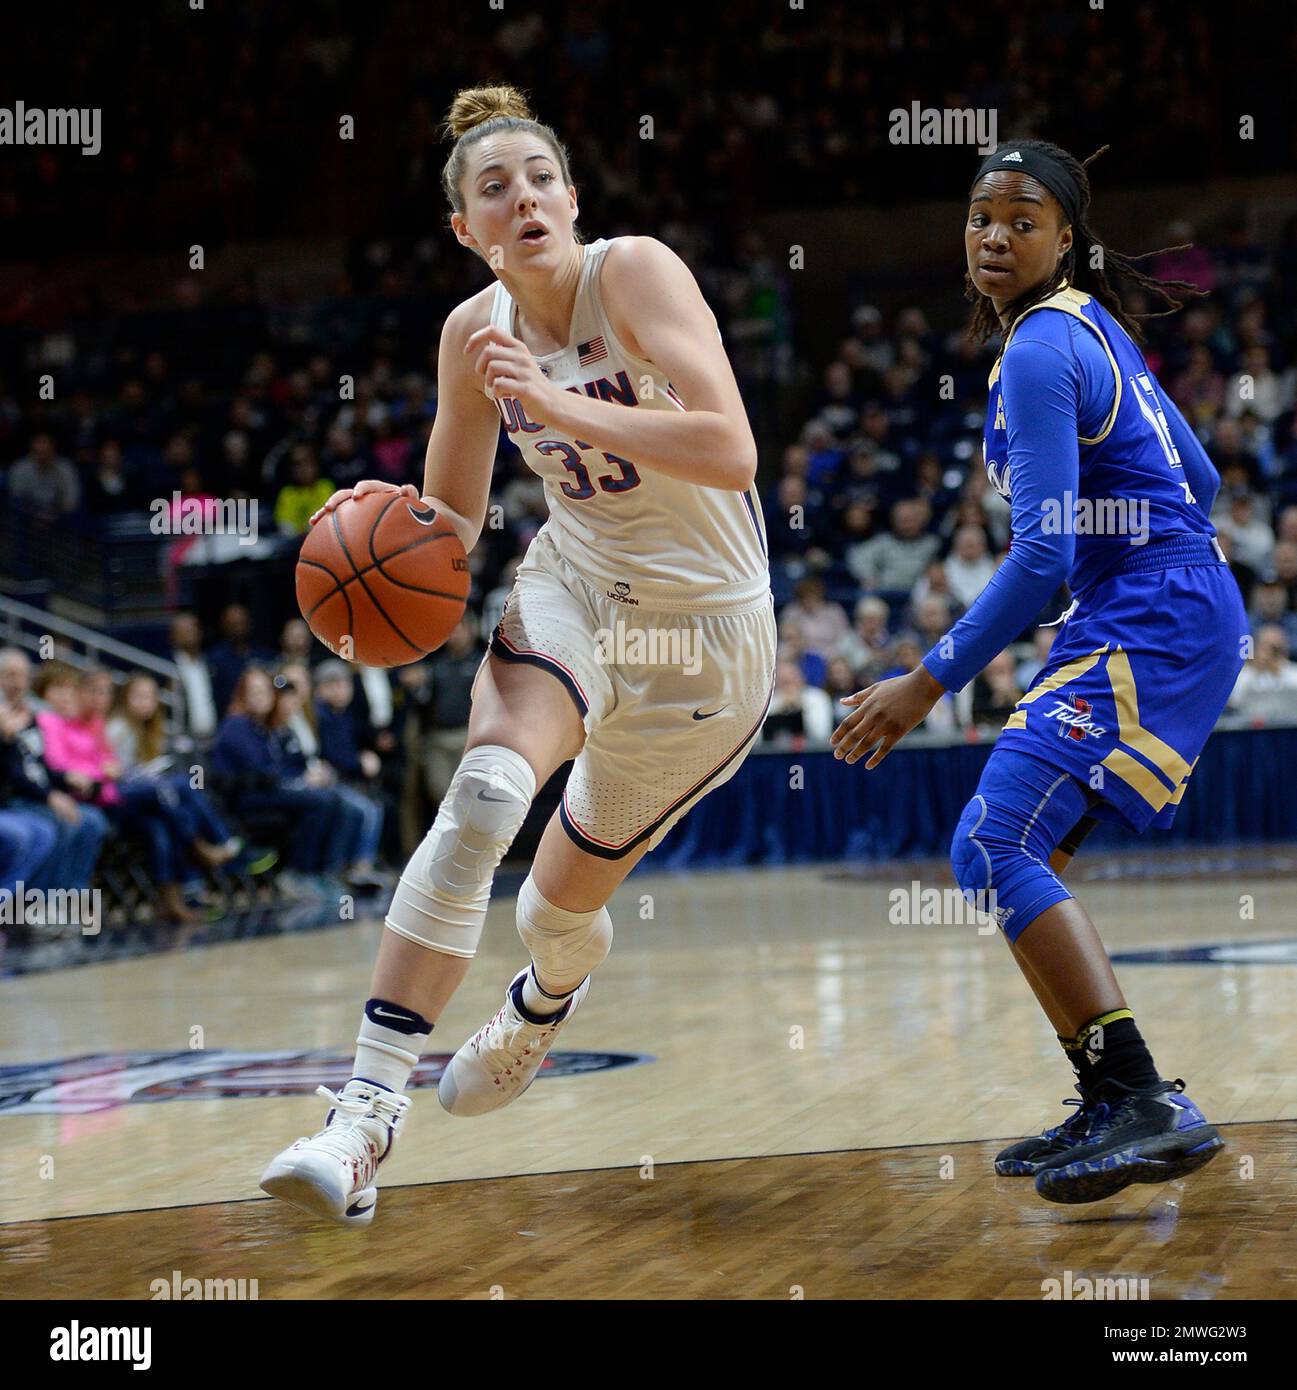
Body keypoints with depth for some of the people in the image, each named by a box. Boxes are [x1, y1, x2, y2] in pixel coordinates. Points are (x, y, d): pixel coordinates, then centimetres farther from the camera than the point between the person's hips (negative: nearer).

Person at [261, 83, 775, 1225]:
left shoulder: (634, 273, -19)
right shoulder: (475, 332, -3)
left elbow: (730, 454, -32)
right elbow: (451, 523, 9)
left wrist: (559, 402, -36)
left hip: (705, 629, -3)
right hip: (574, 584, 3)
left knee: (562, 903, 10)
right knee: (484, 789, -29)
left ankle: (547, 1000, 52)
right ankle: (369, 1112, -32)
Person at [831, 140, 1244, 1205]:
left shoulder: (1039, 350, -14)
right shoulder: (1094, 326, 16)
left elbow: (1043, 554, -21)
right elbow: (1199, 484, 21)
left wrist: (929, 682, -18)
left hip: (1150, 629, -10)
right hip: (1161, 621, 10)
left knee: (996, 849, -17)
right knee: (1027, 853, 13)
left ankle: (1149, 1107, -22)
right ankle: (1111, 1111, 15)